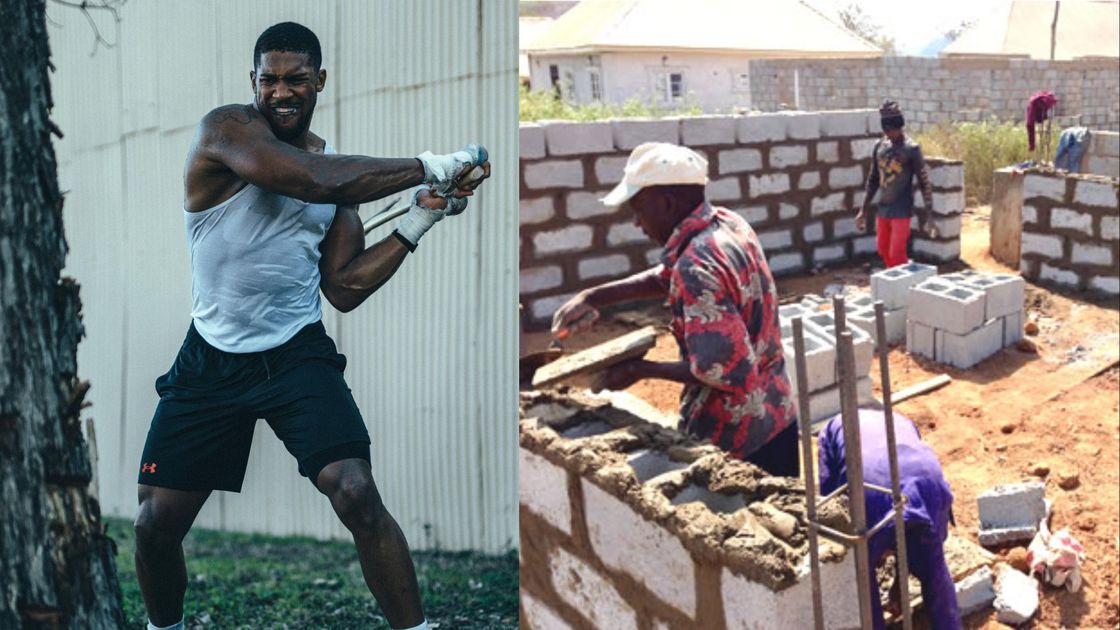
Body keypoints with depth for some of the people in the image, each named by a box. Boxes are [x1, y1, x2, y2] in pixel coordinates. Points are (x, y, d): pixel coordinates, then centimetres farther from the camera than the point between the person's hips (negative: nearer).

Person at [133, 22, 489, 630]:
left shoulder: (337, 165, 6)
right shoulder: (226, 129, -9)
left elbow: (345, 288, 4)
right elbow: (313, 181, -28)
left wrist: (418, 220, -3)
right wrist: (427, 166, -22)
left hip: (297, 355, 2)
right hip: (211, 362, -1)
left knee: (357, 494, -19)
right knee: (155, 522, 4)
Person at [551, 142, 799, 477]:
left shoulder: (698, 268, -26)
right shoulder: (727, 223, 2)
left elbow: (724, 371, -27)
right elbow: (666, 277, 17)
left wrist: (640, 370, -16)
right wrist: (594, 296, 8)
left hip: (736, 442, -9)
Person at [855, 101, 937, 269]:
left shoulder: (911, 149, -11)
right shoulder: (879, 146, 4)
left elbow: (924, 182, -9)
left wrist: (927, 215, -12)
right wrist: (863, 210, 12)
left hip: (901, 210, -6)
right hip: (882, 209, 6)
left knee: (897, 254, -6)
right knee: (883, 250, 15)